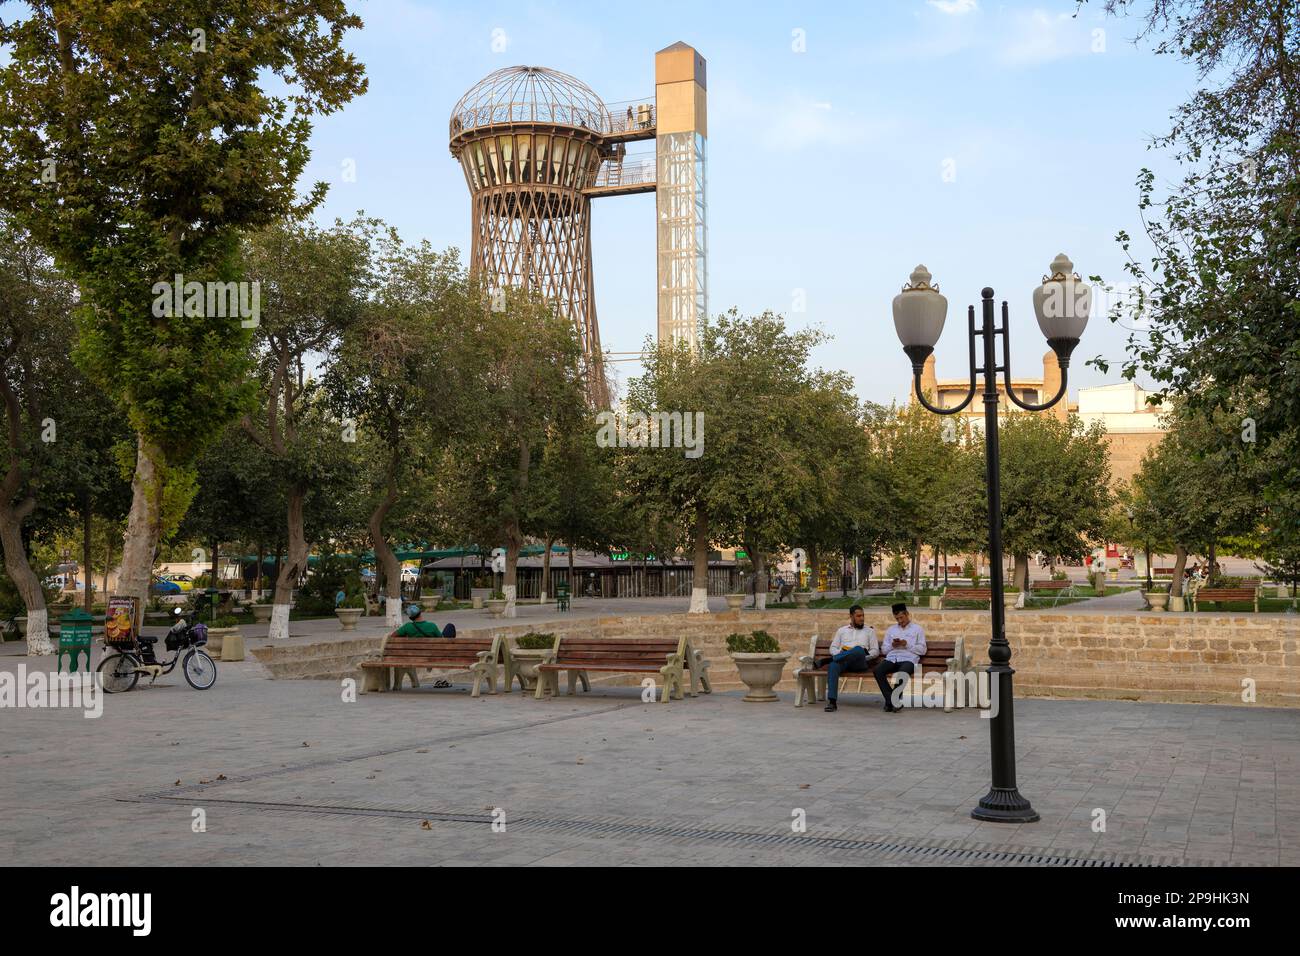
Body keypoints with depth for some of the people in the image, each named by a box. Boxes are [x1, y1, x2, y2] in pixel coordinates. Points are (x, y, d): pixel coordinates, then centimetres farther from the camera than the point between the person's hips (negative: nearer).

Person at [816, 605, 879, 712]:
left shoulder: (869, 631, 22)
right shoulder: (842, 630, 27)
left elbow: (875, 651, 13)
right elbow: (833, 648, 19)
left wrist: (862, 656, -5)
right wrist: (840, 653, -4)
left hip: (860, 663, -1)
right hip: (842, 661, 1)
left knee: (859, 650, -38)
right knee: (833, 665, -37)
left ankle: (827, 660, -33)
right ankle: (831, 702, -43)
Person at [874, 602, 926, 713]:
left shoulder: (917, 629, 17)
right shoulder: (891, 629, 27)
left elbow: (922, 650, 7)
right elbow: (884, 649, 21)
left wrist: (907, 644, -6)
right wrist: (892, 645, 0)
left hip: (908, 659, -3)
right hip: (891, 658, 3)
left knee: (902, 672, -39)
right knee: (878, 670, -30)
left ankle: (894, 701, -23)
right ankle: (890, 700, -24)